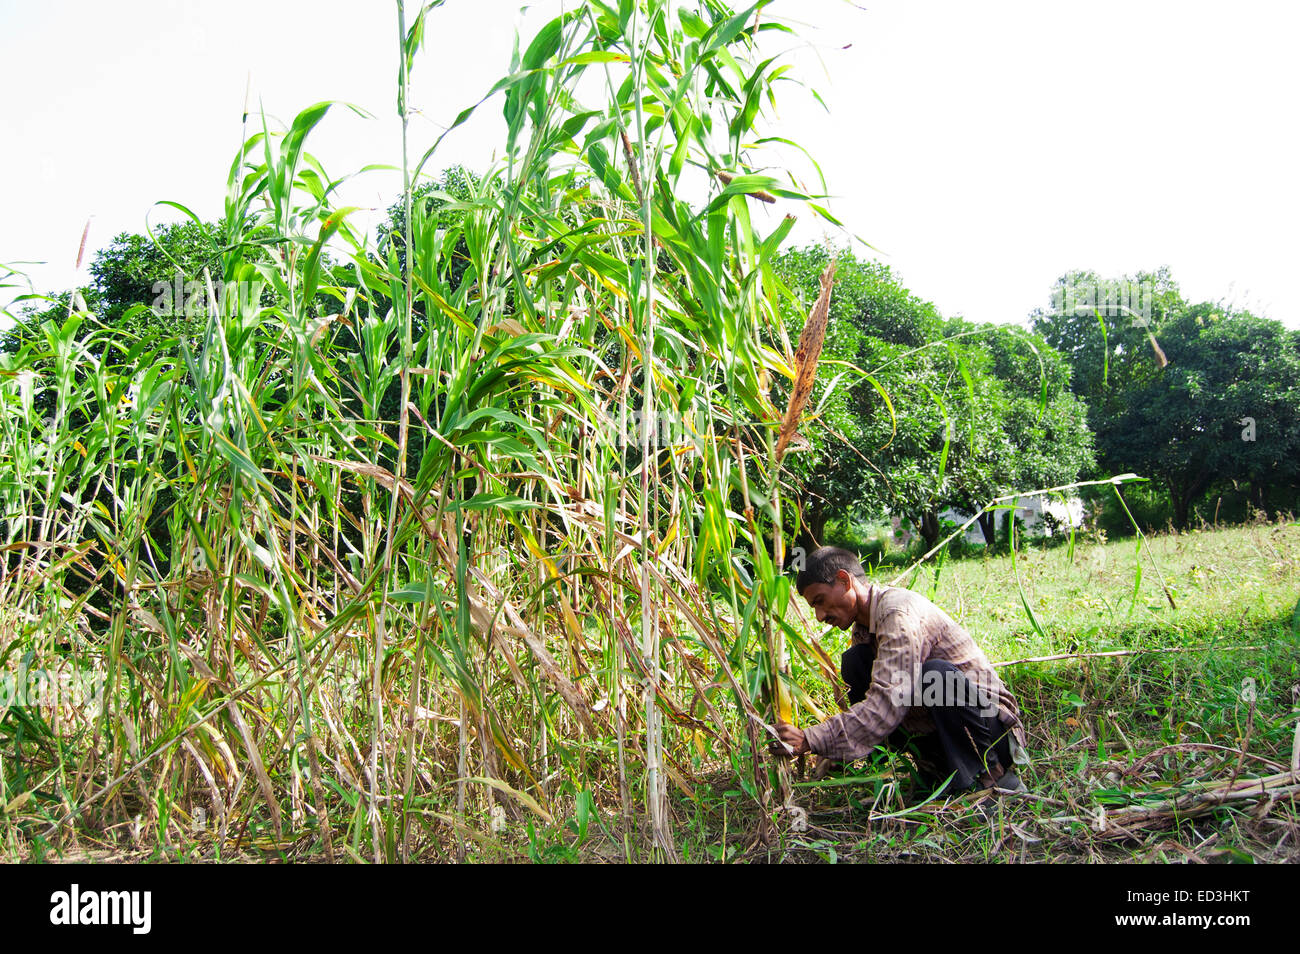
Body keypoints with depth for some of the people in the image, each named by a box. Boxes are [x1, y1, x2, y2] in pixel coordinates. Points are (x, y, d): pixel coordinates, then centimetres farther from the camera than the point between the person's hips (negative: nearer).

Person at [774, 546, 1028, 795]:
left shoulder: (899, 612, -24)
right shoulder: (862, 628, 5)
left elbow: (886, 704, -34)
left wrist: (809, 740, -34)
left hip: (993, 723, -8)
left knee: (937, 672, -37)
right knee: (854, 661, -3)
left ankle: (994, 775, -15)